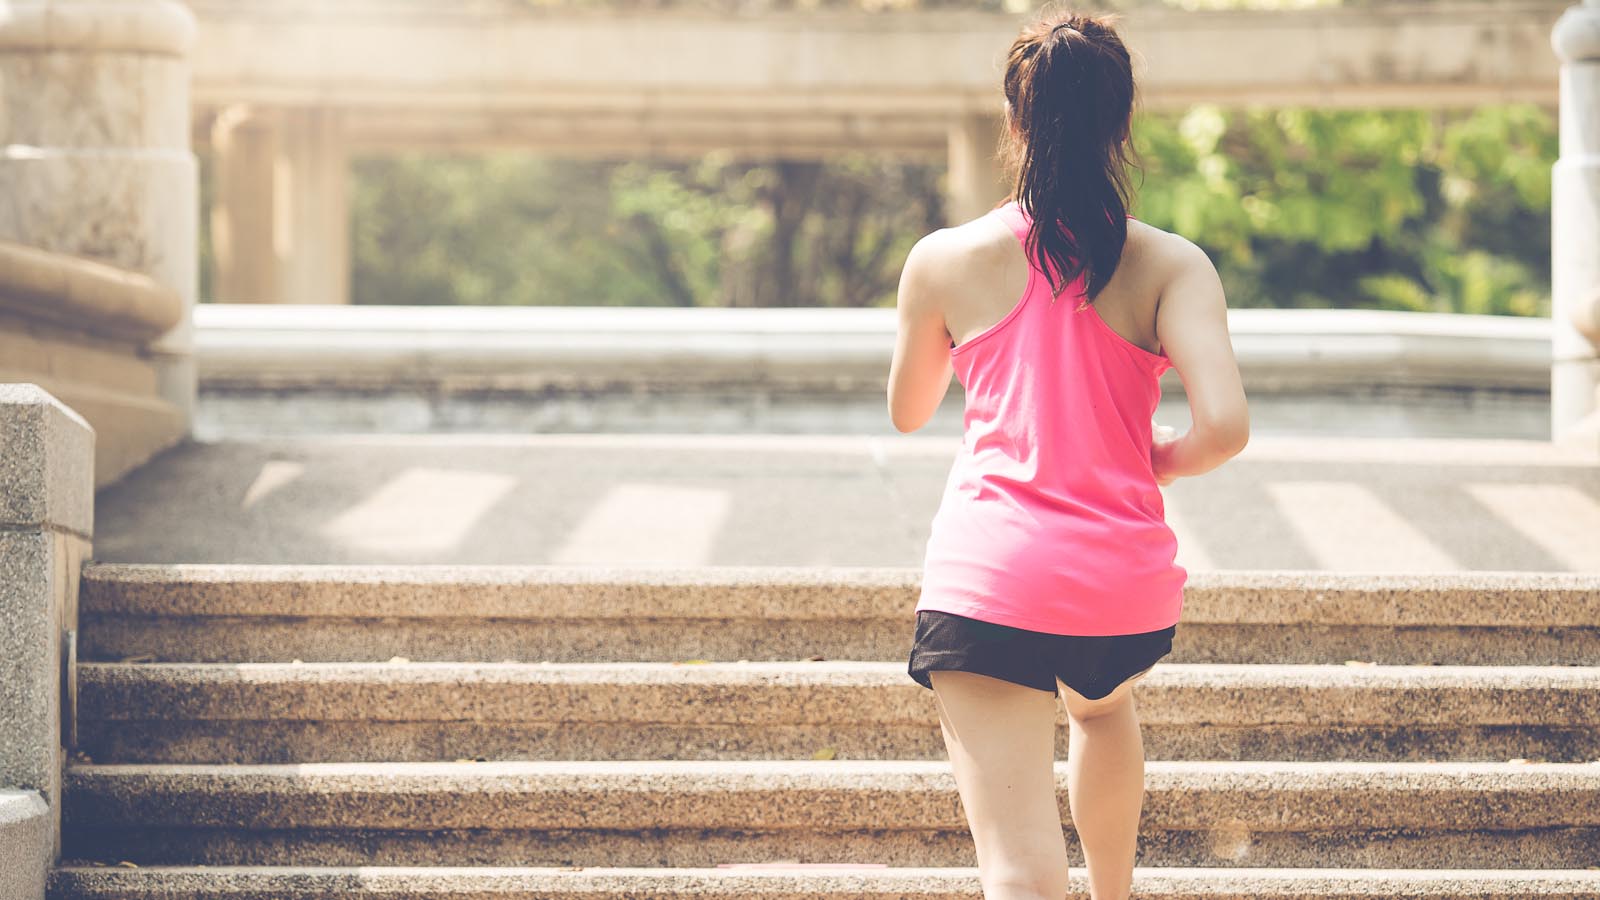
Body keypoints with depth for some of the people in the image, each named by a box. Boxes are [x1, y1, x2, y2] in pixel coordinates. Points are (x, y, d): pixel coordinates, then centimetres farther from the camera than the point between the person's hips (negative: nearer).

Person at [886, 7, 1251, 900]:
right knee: (1105, 706, 39)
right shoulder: (1169, 266, -3)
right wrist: (1163, 461, 8)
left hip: (988, 581, -2)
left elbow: (908, 413, 16)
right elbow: (1225, 427, -14)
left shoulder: (946, 260, 0)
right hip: (1125, 587, 3)